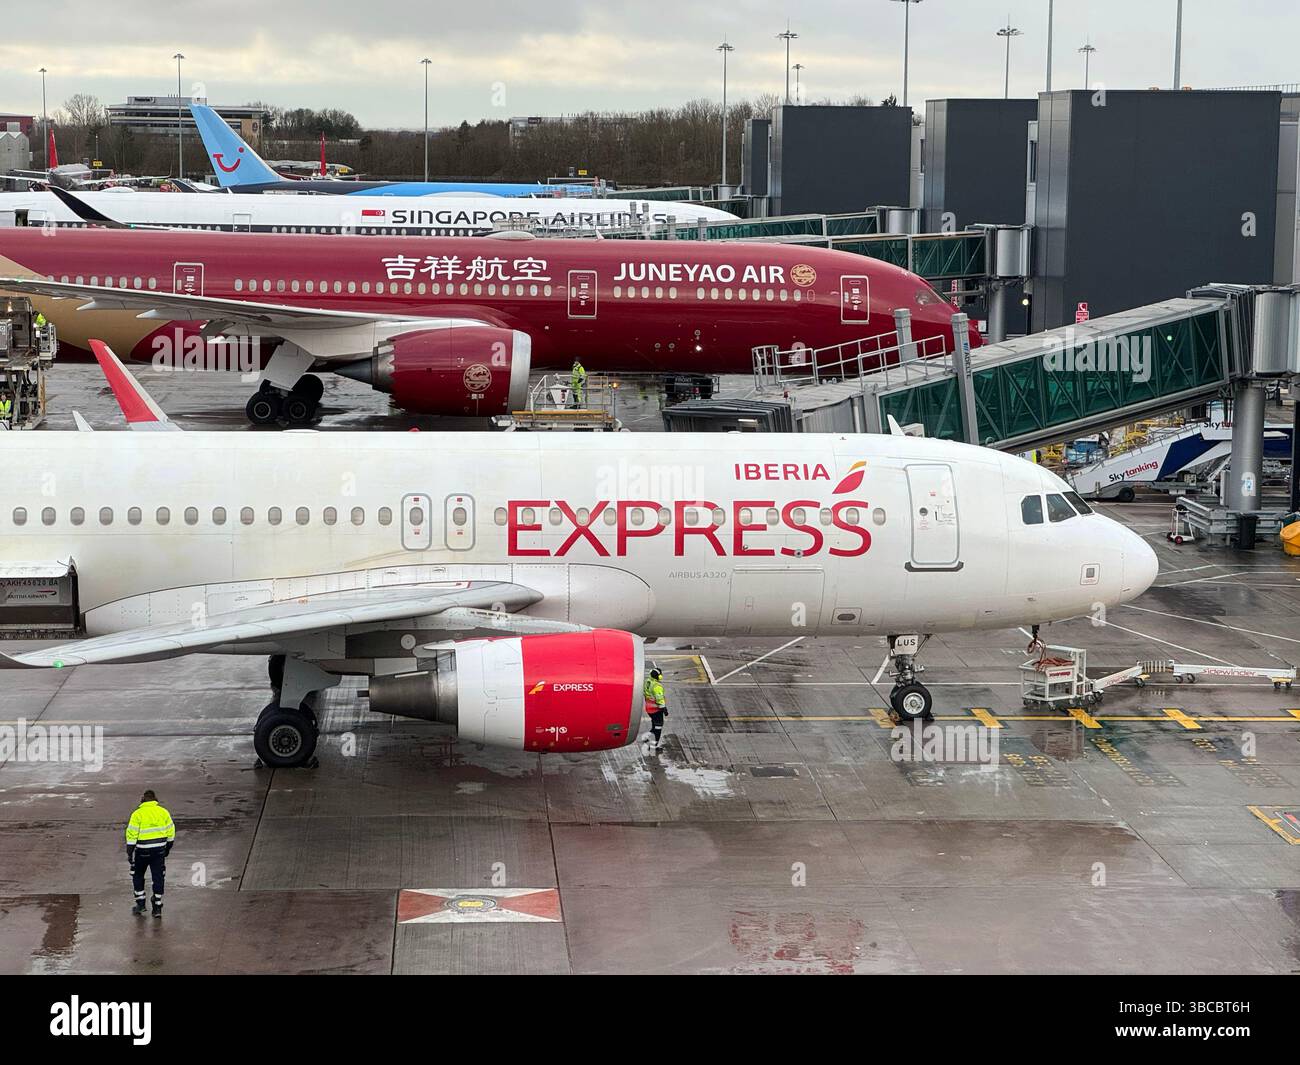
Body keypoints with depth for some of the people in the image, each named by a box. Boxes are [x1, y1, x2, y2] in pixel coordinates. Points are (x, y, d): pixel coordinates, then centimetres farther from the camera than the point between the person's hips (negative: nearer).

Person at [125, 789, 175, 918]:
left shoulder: (137, 814, -9)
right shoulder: (163, 812, 2)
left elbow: (131, 835, -10)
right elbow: (170, 833, 7)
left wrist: (129, 853, -4)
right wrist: (168, 848, 20)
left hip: (143, 851, -3)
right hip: (159, 850, 3)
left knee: (138, 876, 17)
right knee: (158, 878, 8)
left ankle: (140, 903, 14)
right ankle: (157, 908, 9)